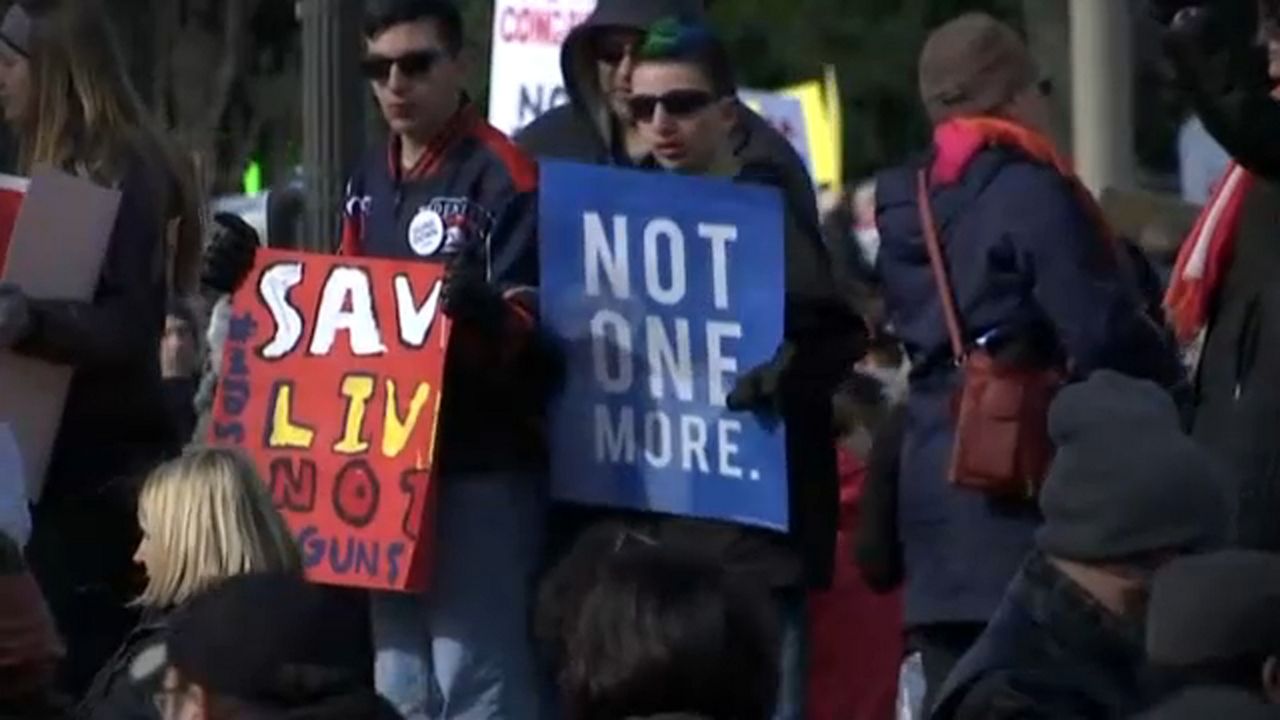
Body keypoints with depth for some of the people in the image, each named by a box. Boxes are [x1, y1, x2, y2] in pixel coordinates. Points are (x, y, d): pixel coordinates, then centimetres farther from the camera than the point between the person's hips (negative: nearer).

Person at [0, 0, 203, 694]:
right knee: (73, 666, 6)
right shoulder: (61, 170, 15)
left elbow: (129, 329, -21)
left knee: (83, 670, -10)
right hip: (64, 458, 9)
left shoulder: (121, 173, -11)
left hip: (101, 467, -9)